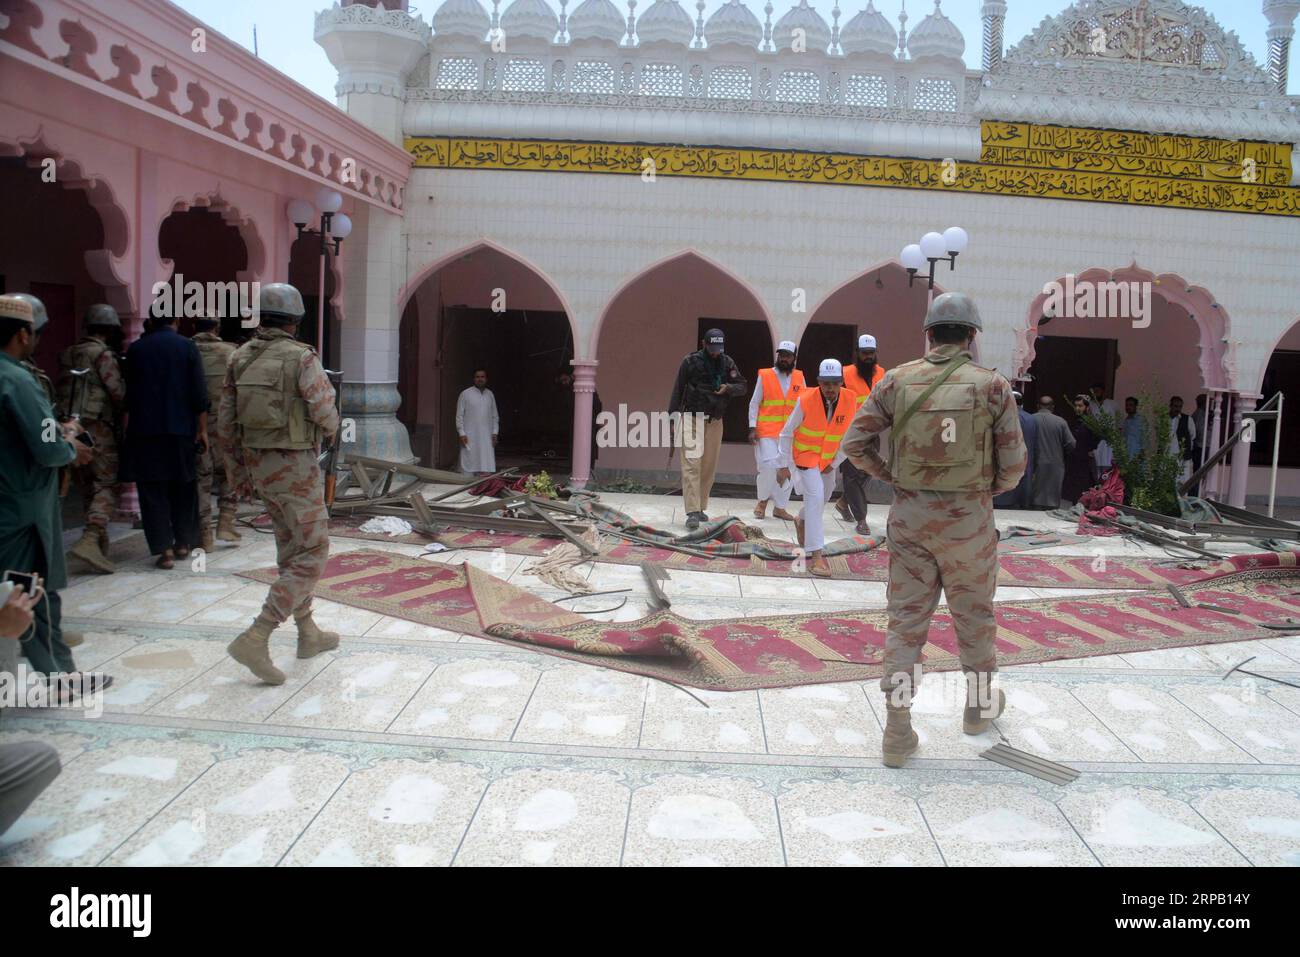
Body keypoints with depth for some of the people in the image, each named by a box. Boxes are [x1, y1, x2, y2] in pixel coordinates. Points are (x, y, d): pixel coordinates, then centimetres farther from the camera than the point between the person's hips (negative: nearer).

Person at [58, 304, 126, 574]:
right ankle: (90, 541, -21)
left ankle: (99, 537, 25)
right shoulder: (103, 354, -9)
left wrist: (69, 419, 17)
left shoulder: (66, 355, 14)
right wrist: (123, 412, 6)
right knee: (107, 486, -7)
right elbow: (119, 392, -12)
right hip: (98, 428, -8)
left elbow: (63, 391, 12)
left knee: (88, 486, 17)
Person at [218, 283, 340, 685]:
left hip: (258, 464, 8)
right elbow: (326, 415, -14)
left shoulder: (240, 358, 5)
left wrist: (237, 473, 17)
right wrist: (331, 431, 11)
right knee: (311, 556, -2)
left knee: (291, 547, 19)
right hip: (296, 468, -7)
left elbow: (226, 423, 7)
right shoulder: (301, 358, -15)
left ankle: (308, 633, 28)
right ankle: (255, 639, -12)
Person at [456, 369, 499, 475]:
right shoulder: (465, 394, 0)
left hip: (486, 437, 3)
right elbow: (459, 416, -1)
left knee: (486, 471, -2)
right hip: (470, 437, -3)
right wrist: (462, 433, -8)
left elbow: (495, 416, 17)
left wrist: (495, 432, 8)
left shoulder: (490, 394, 13)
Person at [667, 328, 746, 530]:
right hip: (692, 419, -4)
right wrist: (674, 416, -9)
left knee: (709, 466, 6)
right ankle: (692, 512, -16)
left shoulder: (727, 363, 6)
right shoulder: (690, 362, -4)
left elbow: (742, 386, 8)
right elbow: (677, 390, -3)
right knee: (691, 465, -11)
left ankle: (700, 508, 17)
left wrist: (728, 388, -13)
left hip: (715, 422, 4)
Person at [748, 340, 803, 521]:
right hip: (767, 432, -3)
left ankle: (779, 507, 18)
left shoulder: (799, 377, 8)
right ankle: (763, 500, 14)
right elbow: (754, 404, 2)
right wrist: (753, 428, -6)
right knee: (769, 467, -11)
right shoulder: (764, 376, 0)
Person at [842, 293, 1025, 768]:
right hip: (968, 517, -1)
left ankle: (897, 731, 8)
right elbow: (1013, 461, -5)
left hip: (910, 514, 1)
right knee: (973, 614, 18)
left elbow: (855, 443, -4)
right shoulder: (992, 385, -7)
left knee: (906, 617, 7)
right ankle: (980, 705, 39)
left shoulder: (897, 381, -3)